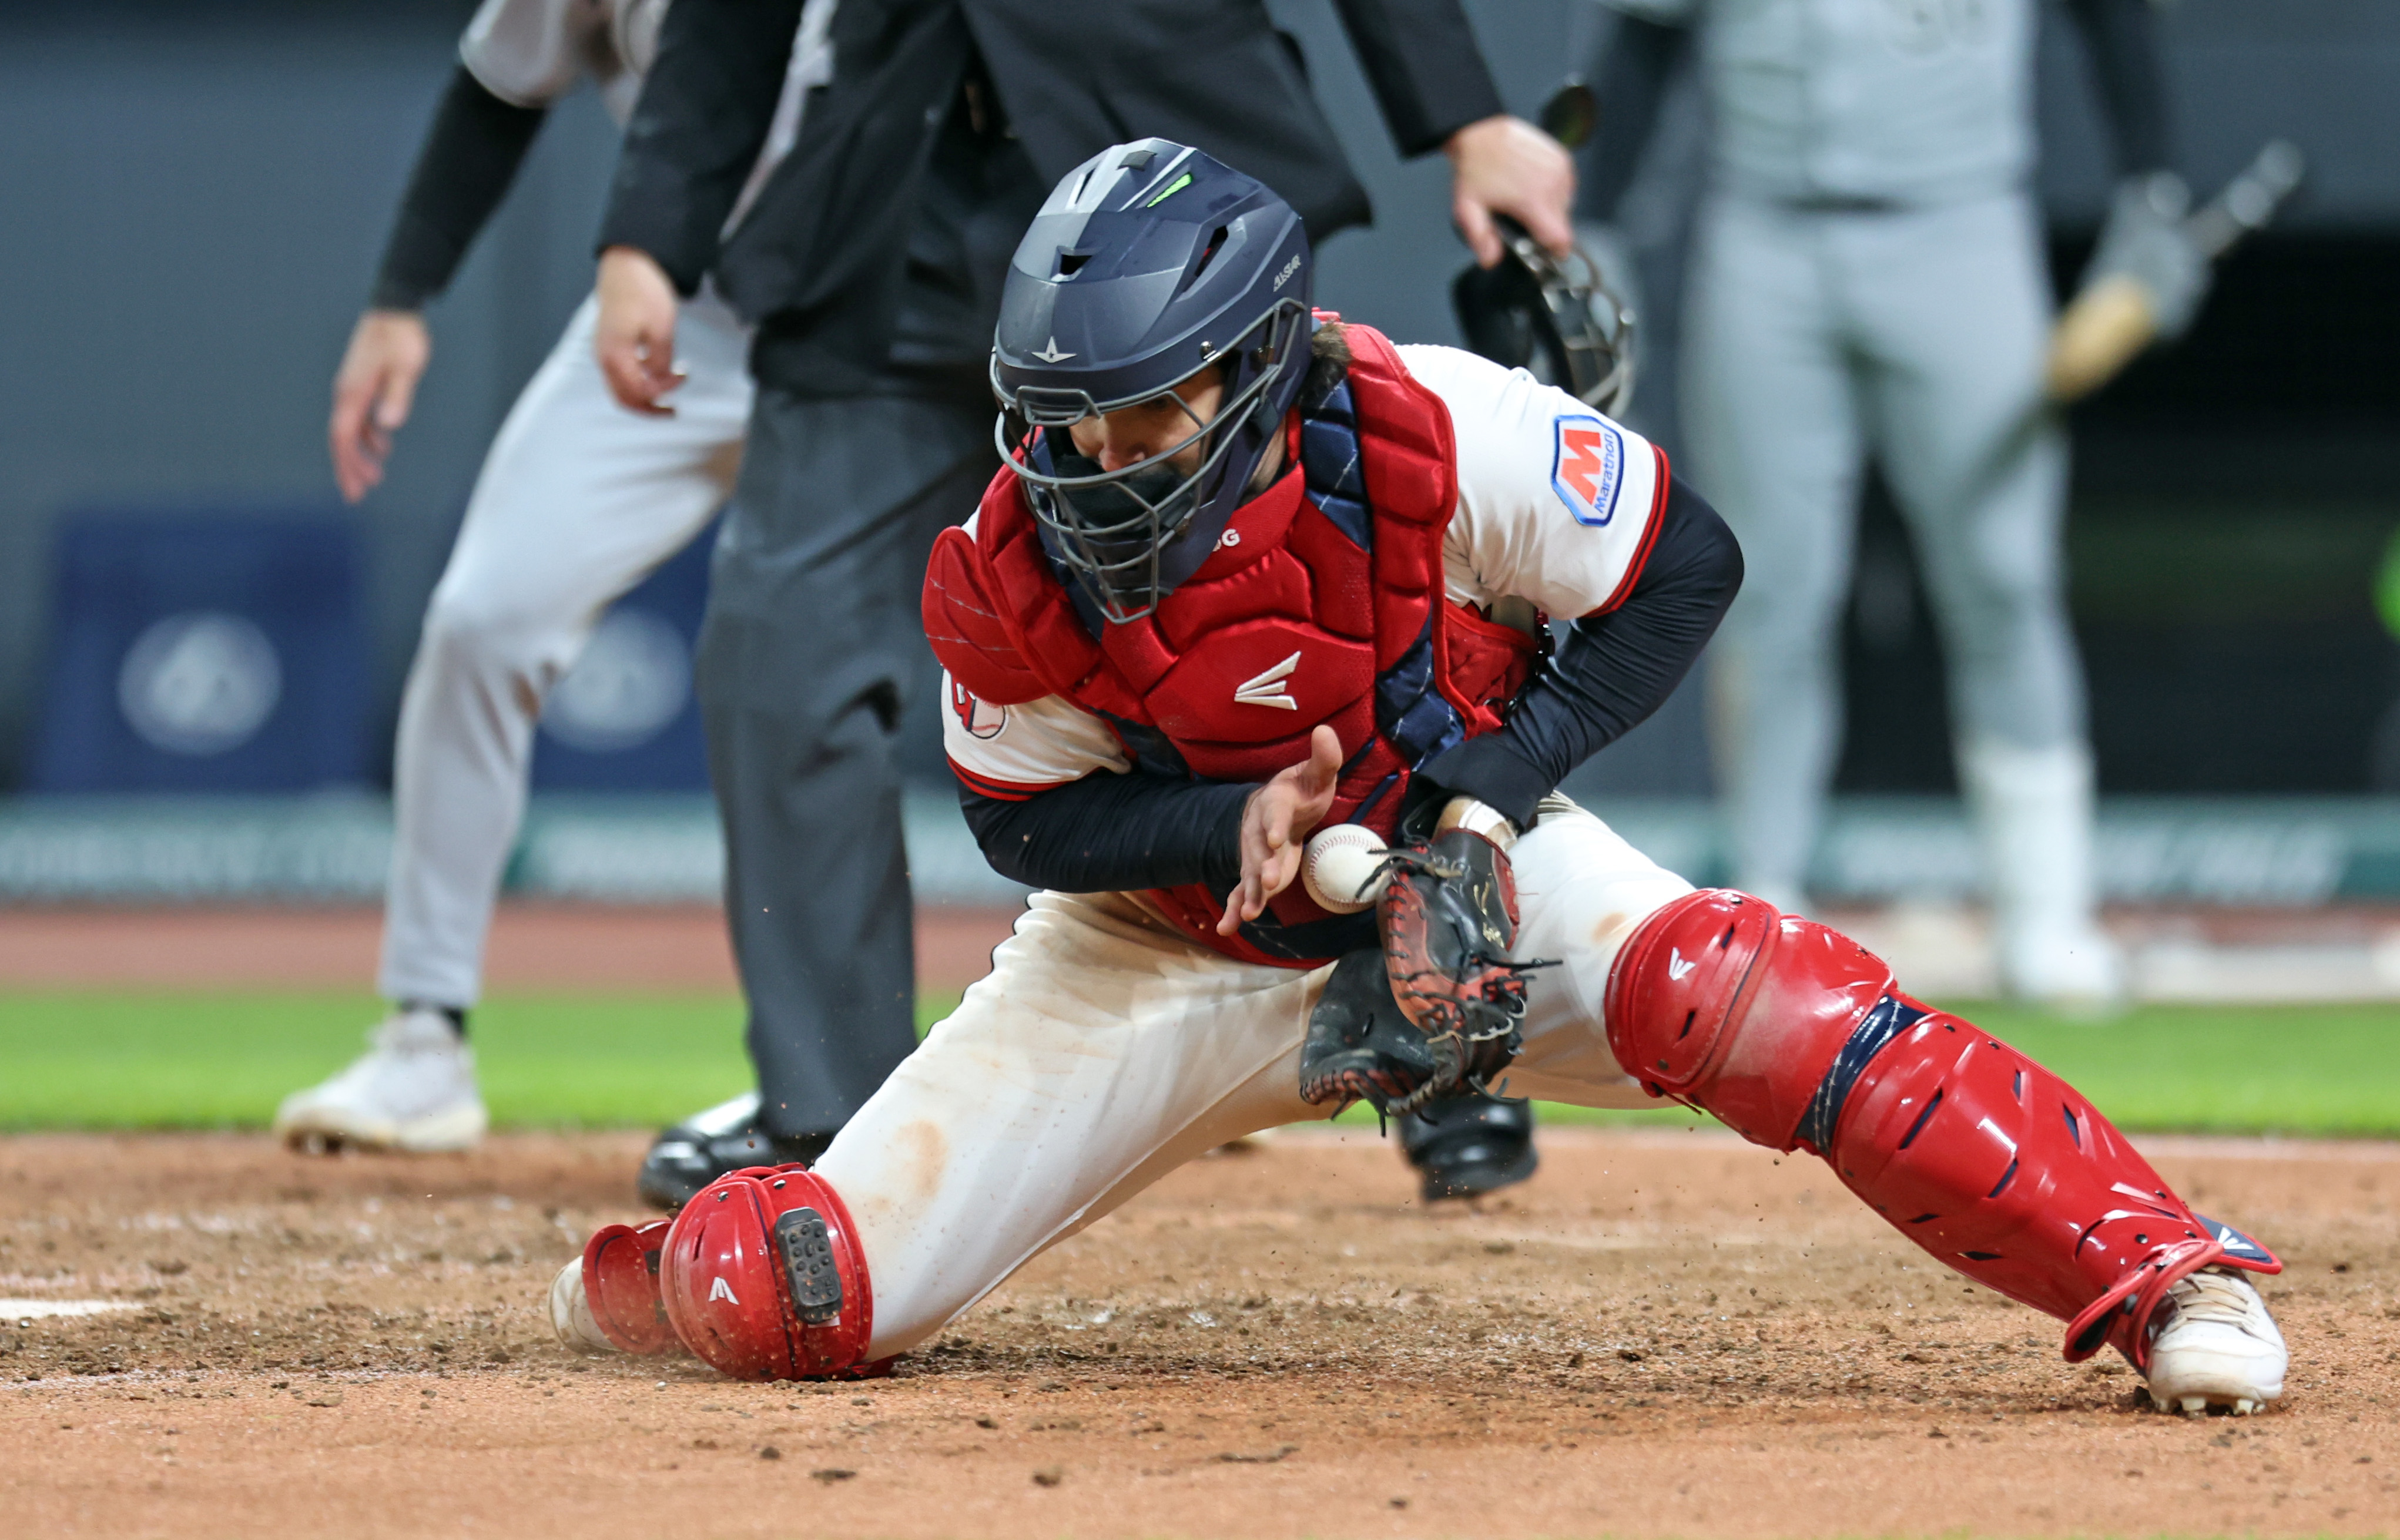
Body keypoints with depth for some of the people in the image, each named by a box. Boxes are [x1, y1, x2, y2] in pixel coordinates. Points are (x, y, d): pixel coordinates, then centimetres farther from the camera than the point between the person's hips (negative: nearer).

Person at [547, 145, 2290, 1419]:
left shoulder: (1427, 436, -27)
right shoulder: (1016, 572, -21)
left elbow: (1686, 564, -15)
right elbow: (1027, 820, -6)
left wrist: (1488, 795, -23)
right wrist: (1236, 823, -26)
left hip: (1461, 866, -1)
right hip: (1167, 940, 1)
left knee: (1731, 994, -32)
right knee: (801, 1301, -13)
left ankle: (2164, 1278, -25)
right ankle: (692, 1263, 27)